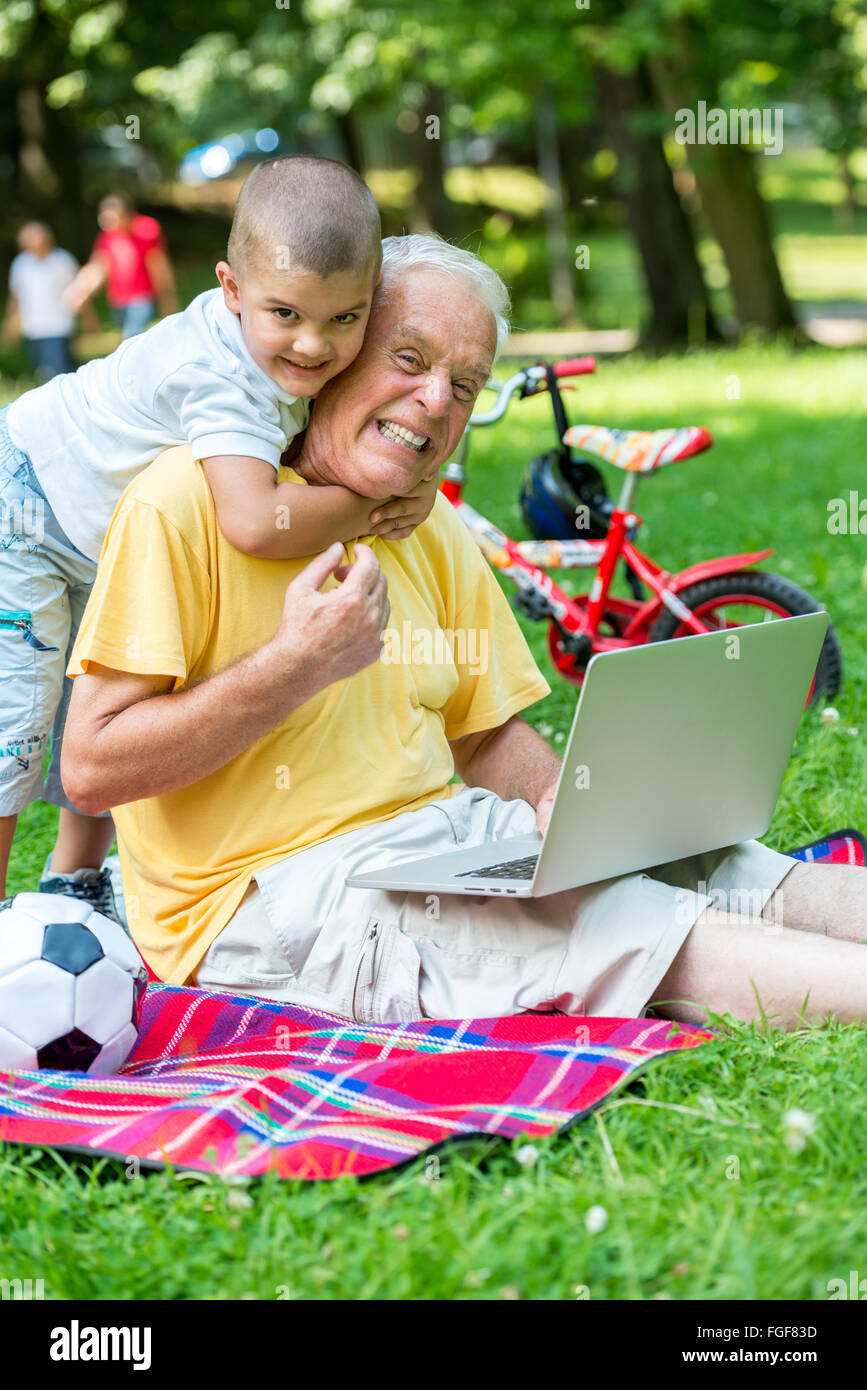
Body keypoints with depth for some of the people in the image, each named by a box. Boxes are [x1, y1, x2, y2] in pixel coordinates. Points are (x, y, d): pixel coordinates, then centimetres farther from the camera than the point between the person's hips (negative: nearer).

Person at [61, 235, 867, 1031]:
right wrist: (300, 662, -21)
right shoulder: (190, 499, -10)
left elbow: (488, 733, 20)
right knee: (659, 936, -26)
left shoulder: (430, 526, 15)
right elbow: (92, 771, -16)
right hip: (269, 894, -8)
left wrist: (566, 797, -3)